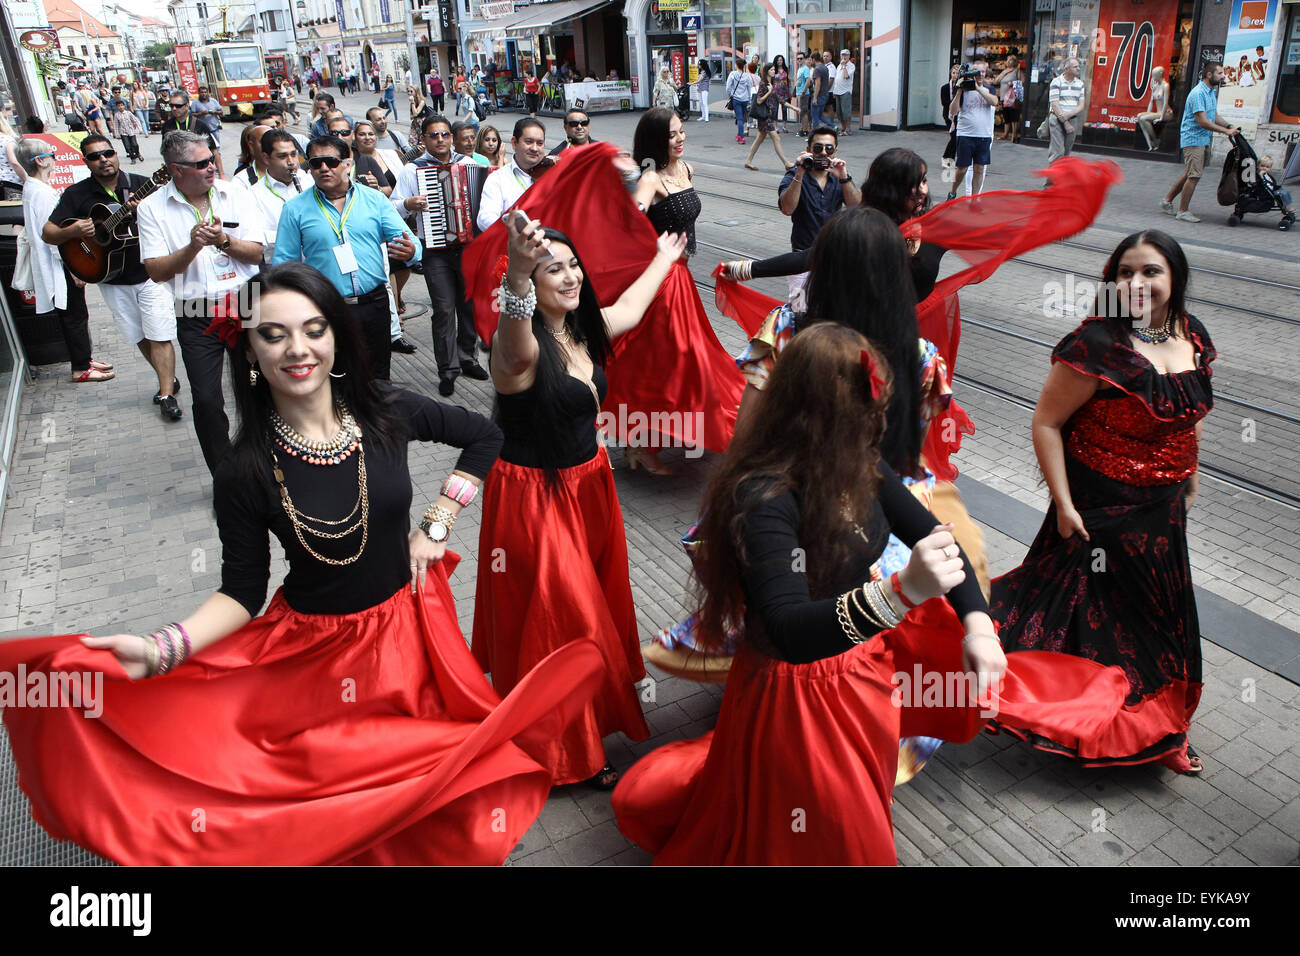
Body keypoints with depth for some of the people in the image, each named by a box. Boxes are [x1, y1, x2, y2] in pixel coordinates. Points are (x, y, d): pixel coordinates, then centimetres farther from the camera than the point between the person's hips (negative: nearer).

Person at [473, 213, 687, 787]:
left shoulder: (581, 330, 1)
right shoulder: (521, 345, -24)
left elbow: (630, 308, 23)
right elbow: (514, 343, -50)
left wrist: (664, 259, 38)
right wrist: (517, 271, -70)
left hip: (587, 482, 8)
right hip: (534, 497, -8)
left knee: (595, 597, 24)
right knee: (555, 618, 5)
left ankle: (595, 711, 50)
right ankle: (570, 753, 25)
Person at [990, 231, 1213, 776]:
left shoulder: (1191, 338, 1)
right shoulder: (1097, 344, -21)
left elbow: (1189, 420, 14)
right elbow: (1046, 422, -19)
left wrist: (1190, 487, 19)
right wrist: (1063, 503, -21)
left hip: (1163, 509, 7)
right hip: (1099, 506, -7)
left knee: (1160, 611, 20)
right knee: (1091, 607, 5)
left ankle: (1158, 729, 43)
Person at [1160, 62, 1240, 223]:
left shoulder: (1212, 92, 15)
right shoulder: (1198, 93, -17)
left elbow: (1214, 116, 21)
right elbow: (1203, 121, -21)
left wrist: (1230, 127, 6)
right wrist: (1226, 131, -18)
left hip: (1204, 140, 10)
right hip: (1194, 139, -10)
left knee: (1189, 174, 13)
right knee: (1194, 176, -10)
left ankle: (1167, 200, 23)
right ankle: (1183, 211, -5)